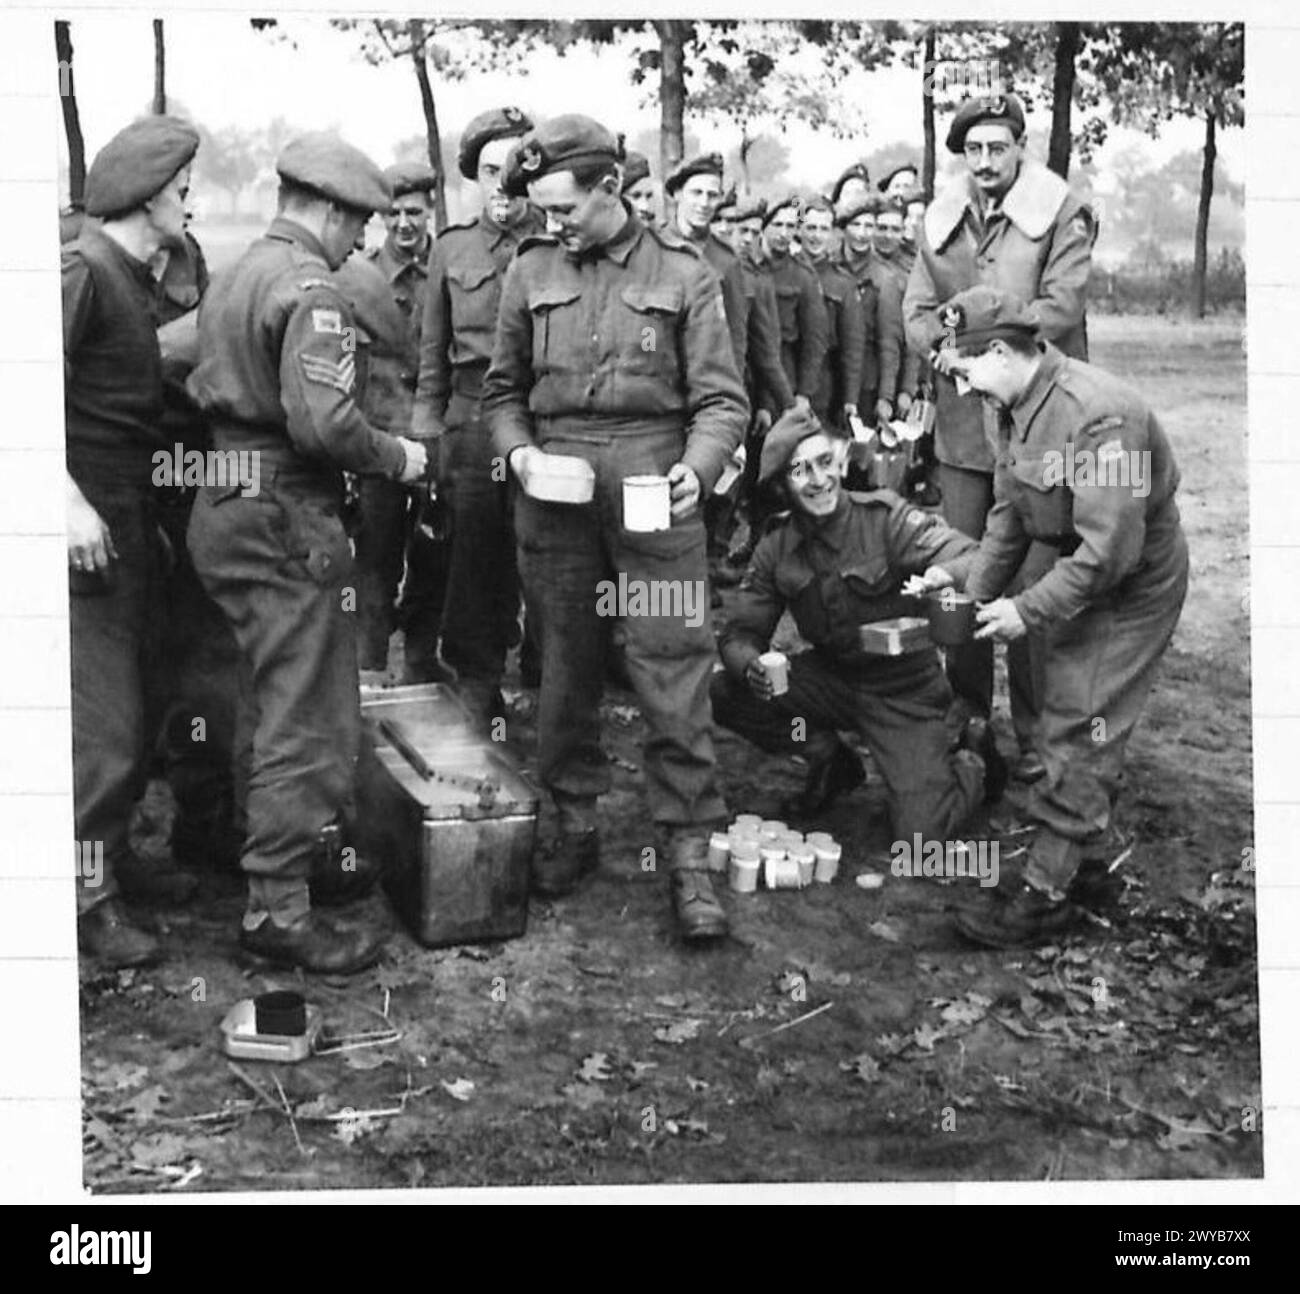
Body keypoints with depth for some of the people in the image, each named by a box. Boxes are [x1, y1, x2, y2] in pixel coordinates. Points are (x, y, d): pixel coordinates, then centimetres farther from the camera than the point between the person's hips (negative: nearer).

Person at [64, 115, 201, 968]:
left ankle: (113, 854, 29)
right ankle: (90, 897, 4)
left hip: (130, 525, 9)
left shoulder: (136, 280, 15)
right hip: (90, 532, -9)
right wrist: (71, 501, -26)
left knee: (129, 707, 15)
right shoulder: (81, 270, -13)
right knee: (104, 720, -6)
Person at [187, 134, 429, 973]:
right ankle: (280, 910, 2)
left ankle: (307, 844, 36)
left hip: (224, 510, 10)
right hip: (287, 523, -10)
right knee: (307, 720, -3)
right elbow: (323, 421, -26)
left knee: (278, 705, 22)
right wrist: (397, 457, -10)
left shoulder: (232, 277, 15)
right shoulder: (310, 288, -15)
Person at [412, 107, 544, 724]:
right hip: (472, 417, 2)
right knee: (475, 552, 3)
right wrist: (427, 430, 9)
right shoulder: (452, 248, 12)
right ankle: (478, 679, 15)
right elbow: (433, 349, 15)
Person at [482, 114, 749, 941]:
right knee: (566, 669, 11)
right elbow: (503, 390, 17)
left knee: (674, 674, -4)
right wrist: (519, 451, -2)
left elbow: (722, 399, -1)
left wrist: (697, 467, -18)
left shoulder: (682, 273, 1)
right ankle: (576, 827, 26)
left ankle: (690, 852, 2)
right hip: (554, 494, 3)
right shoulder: (532, 270, 9)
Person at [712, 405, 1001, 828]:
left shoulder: (884, 517, -17)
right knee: (723, 692, -16)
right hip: (832, 677, 4)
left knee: (922, 834, -18)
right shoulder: (776, 549, -4)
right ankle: (828, 757, 9)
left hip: (903, 687, -4)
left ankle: (973, 760, 18)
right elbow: (740, 632, -3)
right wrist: (750, 665, -28)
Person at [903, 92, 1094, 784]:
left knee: (1032, 581, -3)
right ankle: (967, 714, 23)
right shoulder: (940, 221, 11)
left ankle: (1034, 732, 6)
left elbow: (1061, 307, -12)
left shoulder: (1061, 214, -2)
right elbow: (916, 315, 7)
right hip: (961, 422, 4)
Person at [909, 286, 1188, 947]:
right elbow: (1009, 516, 10)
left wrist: (1028, 609, -25)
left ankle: (1049, 893, 3)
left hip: (1132, 587, -9)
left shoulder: (1099, 416, -30)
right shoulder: (1018, 406, 0)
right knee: (1079, 727, 17)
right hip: (1079, 575, 9)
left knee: (1077, 734, -6)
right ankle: (1091, 860, 32)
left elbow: (1111, 549, -32)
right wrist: (972, 585, 1)